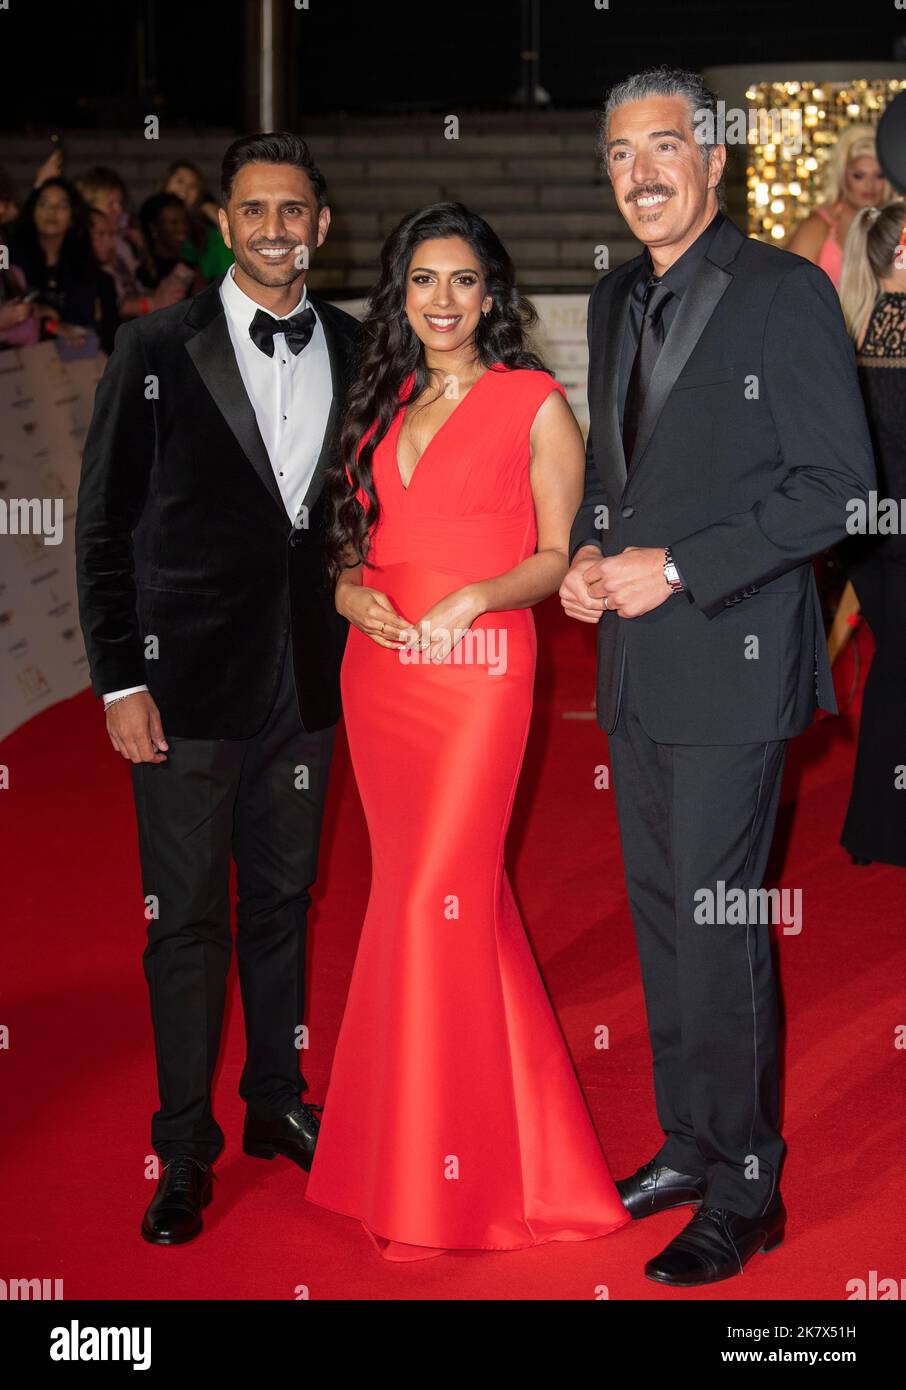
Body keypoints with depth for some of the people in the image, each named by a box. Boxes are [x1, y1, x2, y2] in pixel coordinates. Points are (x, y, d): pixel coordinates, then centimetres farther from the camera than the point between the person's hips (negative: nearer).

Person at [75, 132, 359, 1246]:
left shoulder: (356, 352, 6)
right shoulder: (156, 349, -4)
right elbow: (103, 526, -4)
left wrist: (358, 636, 3)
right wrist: (119, 679, -8)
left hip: (307, 676, 4)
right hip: (188, 676, -3)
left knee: (283, 899, 16)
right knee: (187, 917, 2)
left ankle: (275, 1101, 32)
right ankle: (185, 1151, 14)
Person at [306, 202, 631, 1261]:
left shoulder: (535, 404, 0)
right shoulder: (382, 407, 15)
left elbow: (559, 554, -2)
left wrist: (476, 596, -18)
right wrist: (351, 592, -3)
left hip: (477, 674, -5)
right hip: (377, 672, 6)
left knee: (433, 896, -10)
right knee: (412, 887, 9)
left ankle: (439, 1180, 2)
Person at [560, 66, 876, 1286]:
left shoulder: (786, 293, -8)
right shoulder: (615, 304, 14)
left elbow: (836, 485, -12)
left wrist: (676, 568, -16)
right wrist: (587, 554, 3)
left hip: (730, 660, -7)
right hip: (634, 666, 7)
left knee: (719, 930, -4)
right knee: (659, 918, 14)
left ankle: (744, 1194, 9)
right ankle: (688, 1145, 28)